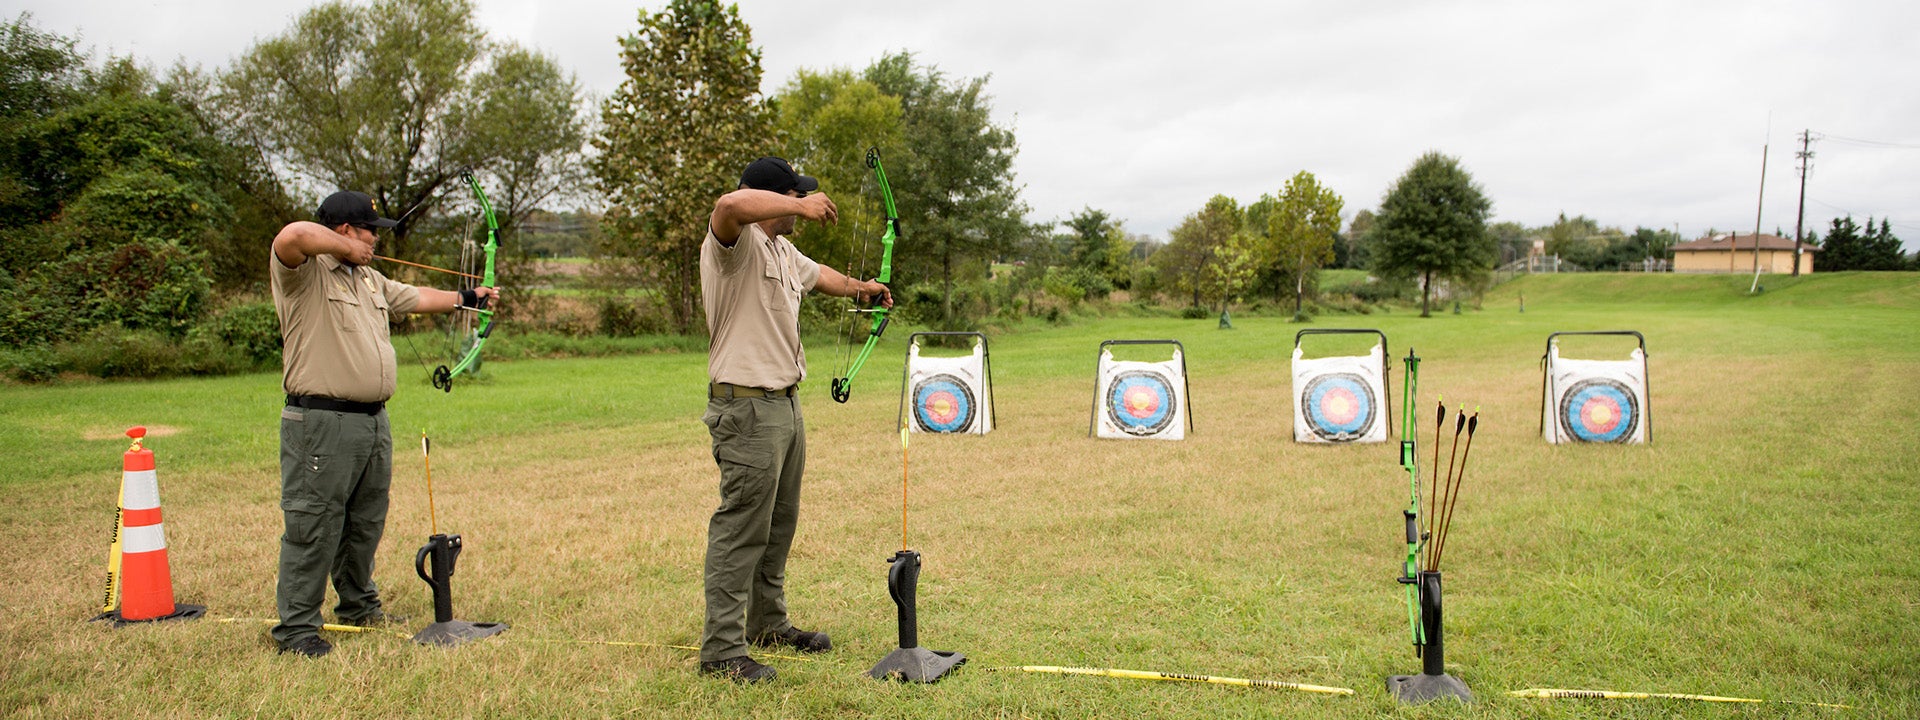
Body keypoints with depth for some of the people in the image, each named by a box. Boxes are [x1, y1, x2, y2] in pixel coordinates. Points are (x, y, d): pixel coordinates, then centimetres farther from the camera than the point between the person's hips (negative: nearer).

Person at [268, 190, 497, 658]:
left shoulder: (370, 280, 20)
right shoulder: (305, 273, -8)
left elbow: (416, 298, 34)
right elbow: (292, 235, -29)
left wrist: (466, 298, 42)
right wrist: (347, 248, -15)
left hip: (373, 421, 9)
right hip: (321, 422, -9)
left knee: (366, 524, 18)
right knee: (313, 528, -5)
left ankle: (359, 606, 34)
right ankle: (296, 628, 4)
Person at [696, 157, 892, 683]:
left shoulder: (782, 250, 17)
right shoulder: (735, 244, -14)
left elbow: (816, 274, 39)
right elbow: (729, 206, -38)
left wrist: (858, 288, 53)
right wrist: (801, 205, -29)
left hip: (786, 403, 10)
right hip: (747, 407, -10)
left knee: (779, 524, 18)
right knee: (741, 530, -8)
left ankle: (768, 624, 32)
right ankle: (721, 650, -2)